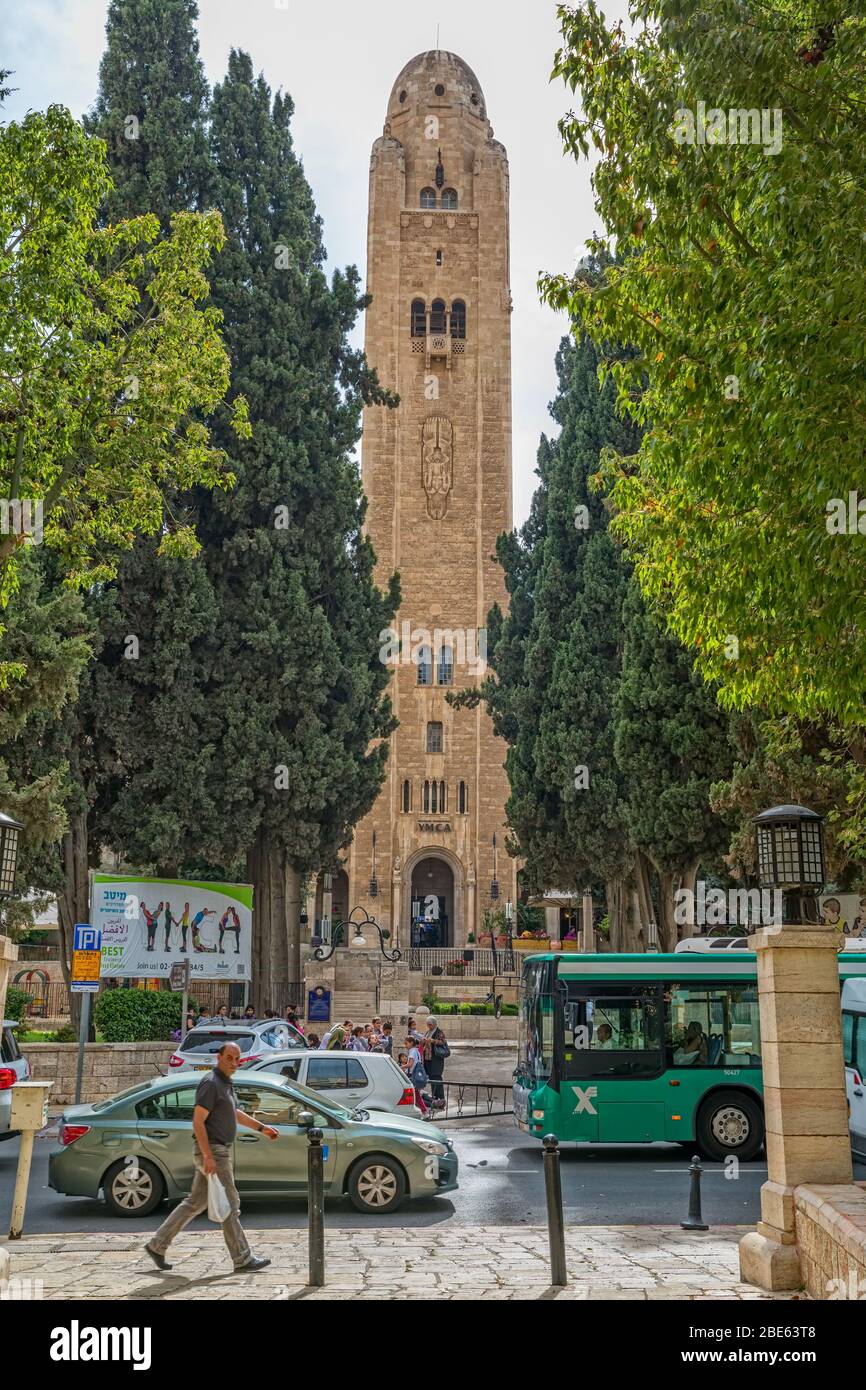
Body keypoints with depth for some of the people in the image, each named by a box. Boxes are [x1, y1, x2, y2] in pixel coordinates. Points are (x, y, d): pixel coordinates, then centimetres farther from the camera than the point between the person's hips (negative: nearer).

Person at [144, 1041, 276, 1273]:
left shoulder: (226, 1084, 14)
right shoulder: (210, 1083, -16)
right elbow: (198, 1121, -21)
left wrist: (261, 1127, 30)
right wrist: (208, 1156, -25)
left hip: (222, 1150, 10)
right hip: (211, 1151, -10)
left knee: (195, 1203, 13)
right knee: (230, 1205, -5)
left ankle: (157, 1245, 20)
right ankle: (243, 1260, 1)